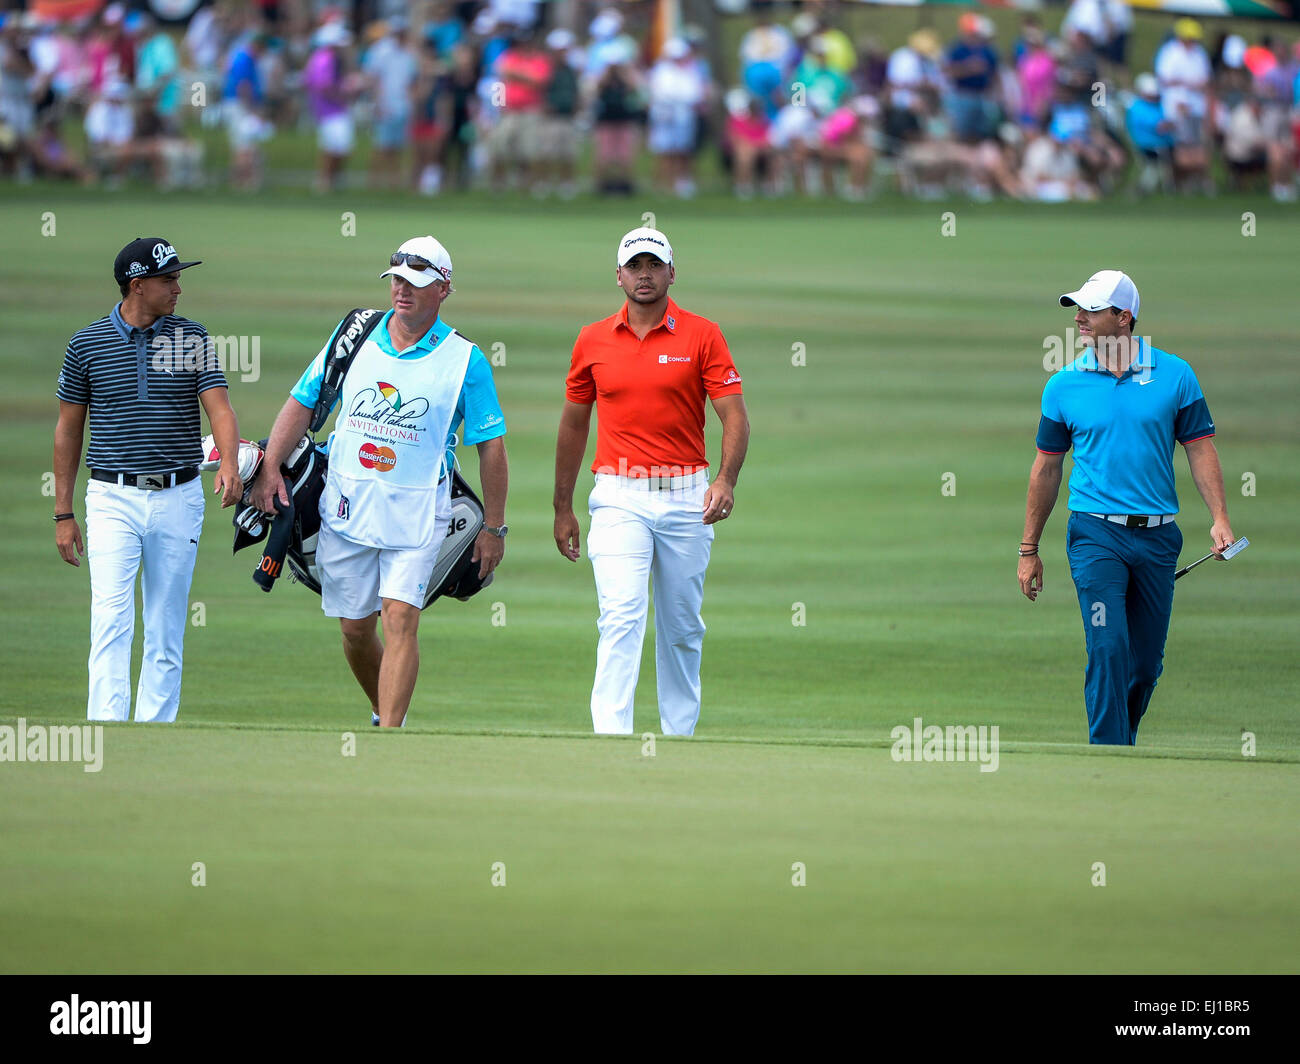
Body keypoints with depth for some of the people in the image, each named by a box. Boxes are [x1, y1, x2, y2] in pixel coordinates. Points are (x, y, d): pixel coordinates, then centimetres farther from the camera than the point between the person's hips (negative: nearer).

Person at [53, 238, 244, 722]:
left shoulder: (191, 337, 4)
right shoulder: (87, 343, 1)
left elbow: (219, 407, -5)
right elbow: (68, 430, 8)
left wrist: (229, 464, -26)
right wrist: (63, 514, 5)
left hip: (178, 498, 2)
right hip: (113, 500, -2)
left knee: (167, 628, 6)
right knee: (111, 619, -13)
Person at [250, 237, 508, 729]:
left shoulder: (465, 361, -2)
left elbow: (491, 447, 1)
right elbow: (302, 403, 11)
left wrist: (494, 527, -1)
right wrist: (270, 468, 0)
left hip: (414, 515, -3)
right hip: (346, 508, 3)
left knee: (399, 619, -15)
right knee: (355, 628, 9)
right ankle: (384, 713, 31)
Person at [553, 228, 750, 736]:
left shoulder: (702, 336, 0)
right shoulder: (593, 341, 6)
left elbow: (735, 416, -5)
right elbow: (573, 424, 16)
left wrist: (726, 480, -23)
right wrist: (562, 507, 16)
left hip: (686, 498, 0)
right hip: (619, 498, 0)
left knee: (682, 626, 8)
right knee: (621, 615, -15)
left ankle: (678, 736, 20)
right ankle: (611, 737, -22)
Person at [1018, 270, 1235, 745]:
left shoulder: (1175, 375, 3)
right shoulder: (1063, 385, 3)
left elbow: (1200, 449, 5)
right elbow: (1046, 469, 10)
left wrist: (1219, 518, -9)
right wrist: (1029, 550, 11)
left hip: (1158, 536, 2)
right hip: (1096, 533, -2)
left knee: (1147, 662, 7)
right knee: (1108, 649, -14)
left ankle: (1121, 739, 28)